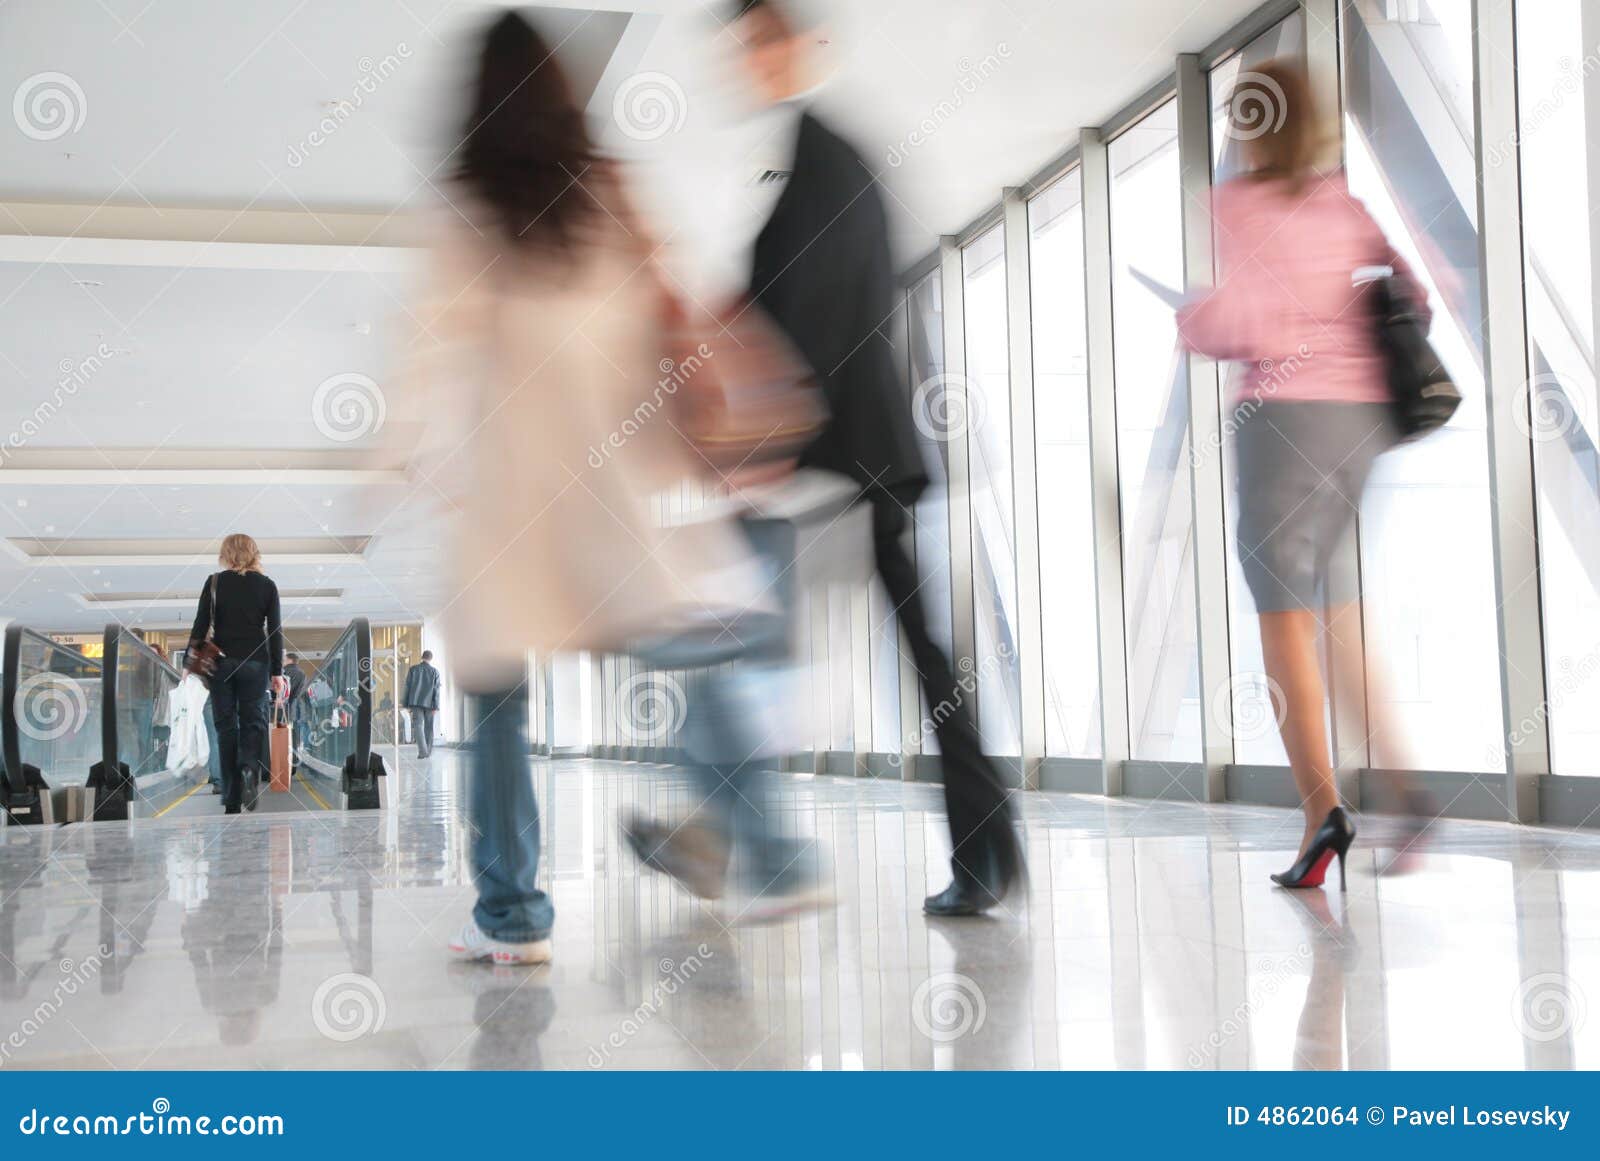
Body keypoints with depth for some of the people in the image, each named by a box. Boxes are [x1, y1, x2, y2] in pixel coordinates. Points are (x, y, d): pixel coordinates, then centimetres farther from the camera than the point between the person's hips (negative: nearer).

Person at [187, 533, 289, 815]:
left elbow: (201, 625, -2)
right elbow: (275, 630, 0)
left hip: (222, 661, 0)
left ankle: (232, 800, 3)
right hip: (255, 662, 0)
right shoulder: (267, 585, 3)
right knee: (253, 720, 10)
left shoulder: (215, 583, 0)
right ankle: (250, 768, -21)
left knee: (226, 725, 5)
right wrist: (277, 672, 4)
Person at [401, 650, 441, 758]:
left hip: (416, 702, -1)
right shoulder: (435, 671, 0)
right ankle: (428, 750, 20)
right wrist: (436, 706, -2)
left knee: (417, 725, -6)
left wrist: (406, 704, 7)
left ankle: (423, 751, -21)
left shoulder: (413, 669, 2)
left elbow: (407, 687, 2)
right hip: (429, 703, 1)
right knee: (428, 727, 13)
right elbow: (436, 690, -3)